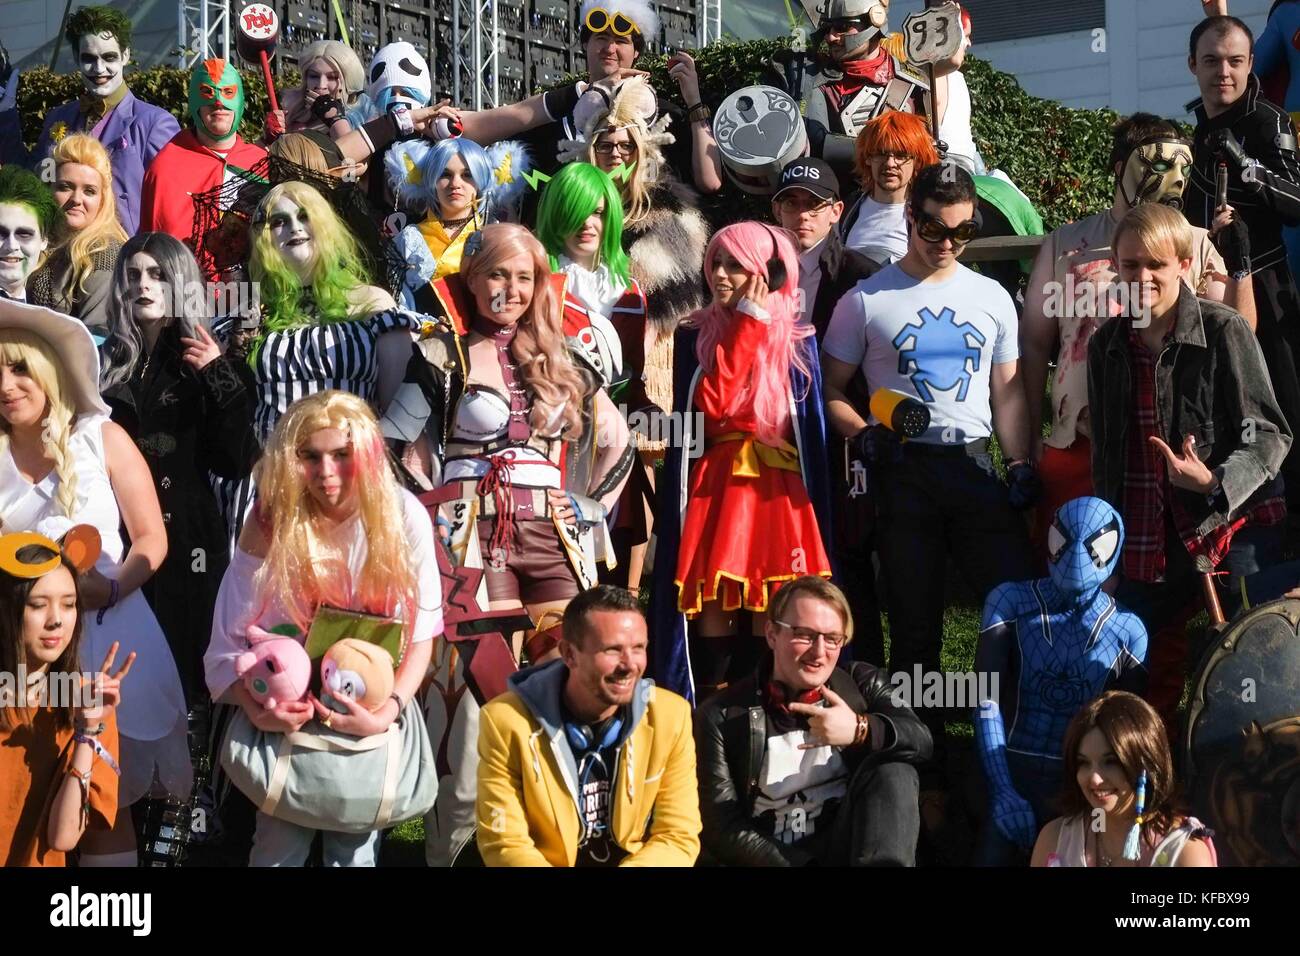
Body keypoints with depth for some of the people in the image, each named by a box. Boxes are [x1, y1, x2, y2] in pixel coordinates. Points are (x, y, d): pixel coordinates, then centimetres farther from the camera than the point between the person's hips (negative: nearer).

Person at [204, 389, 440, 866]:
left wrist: (387, 712, -23)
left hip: (371, 716, 1)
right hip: (291, 718, 0)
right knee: (280, 846, 0)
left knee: (356, 845, 8)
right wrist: (257, 709, -29)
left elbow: (421, 631, -10)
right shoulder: (272, 522, -15)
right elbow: (230, 639, -13)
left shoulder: (404, 517, -15)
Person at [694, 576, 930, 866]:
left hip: (849, 851, 3)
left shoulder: (862, 684, 8)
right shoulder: (721, 718, 0)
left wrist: (861, 730, -28)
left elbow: (921, 739, -8)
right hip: (771, 856, -3)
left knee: (894, 768, -20)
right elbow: (721, 826, -5)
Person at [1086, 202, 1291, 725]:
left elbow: (1268, 435, -9)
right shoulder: (1107, 344, 8)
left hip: (1231, 530, -5)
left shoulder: (1223, 331, -9)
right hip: (1146, 542, 5)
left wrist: (1216, 482, -24)